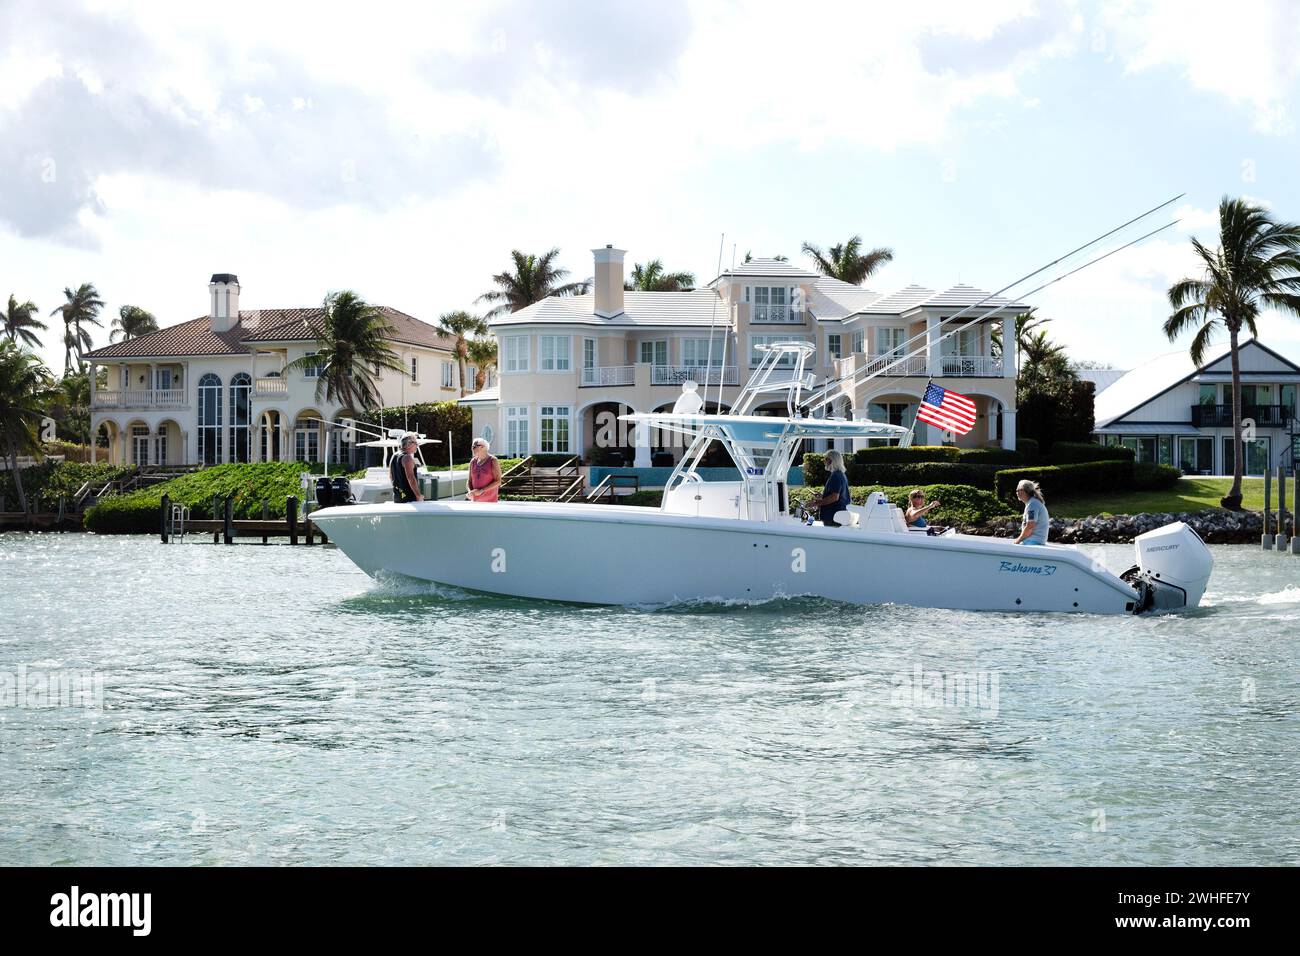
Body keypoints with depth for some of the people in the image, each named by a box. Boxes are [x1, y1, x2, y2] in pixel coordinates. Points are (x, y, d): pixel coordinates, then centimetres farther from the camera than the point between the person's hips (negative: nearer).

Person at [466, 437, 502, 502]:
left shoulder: (493, 461, -7)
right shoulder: (473, 462, 8)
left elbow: (498, 481, -13)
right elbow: (470, 481, 12)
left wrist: (481, 490, -20)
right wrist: (470, 492, -11)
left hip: (490, 500, -5)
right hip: (476, 501, 5)